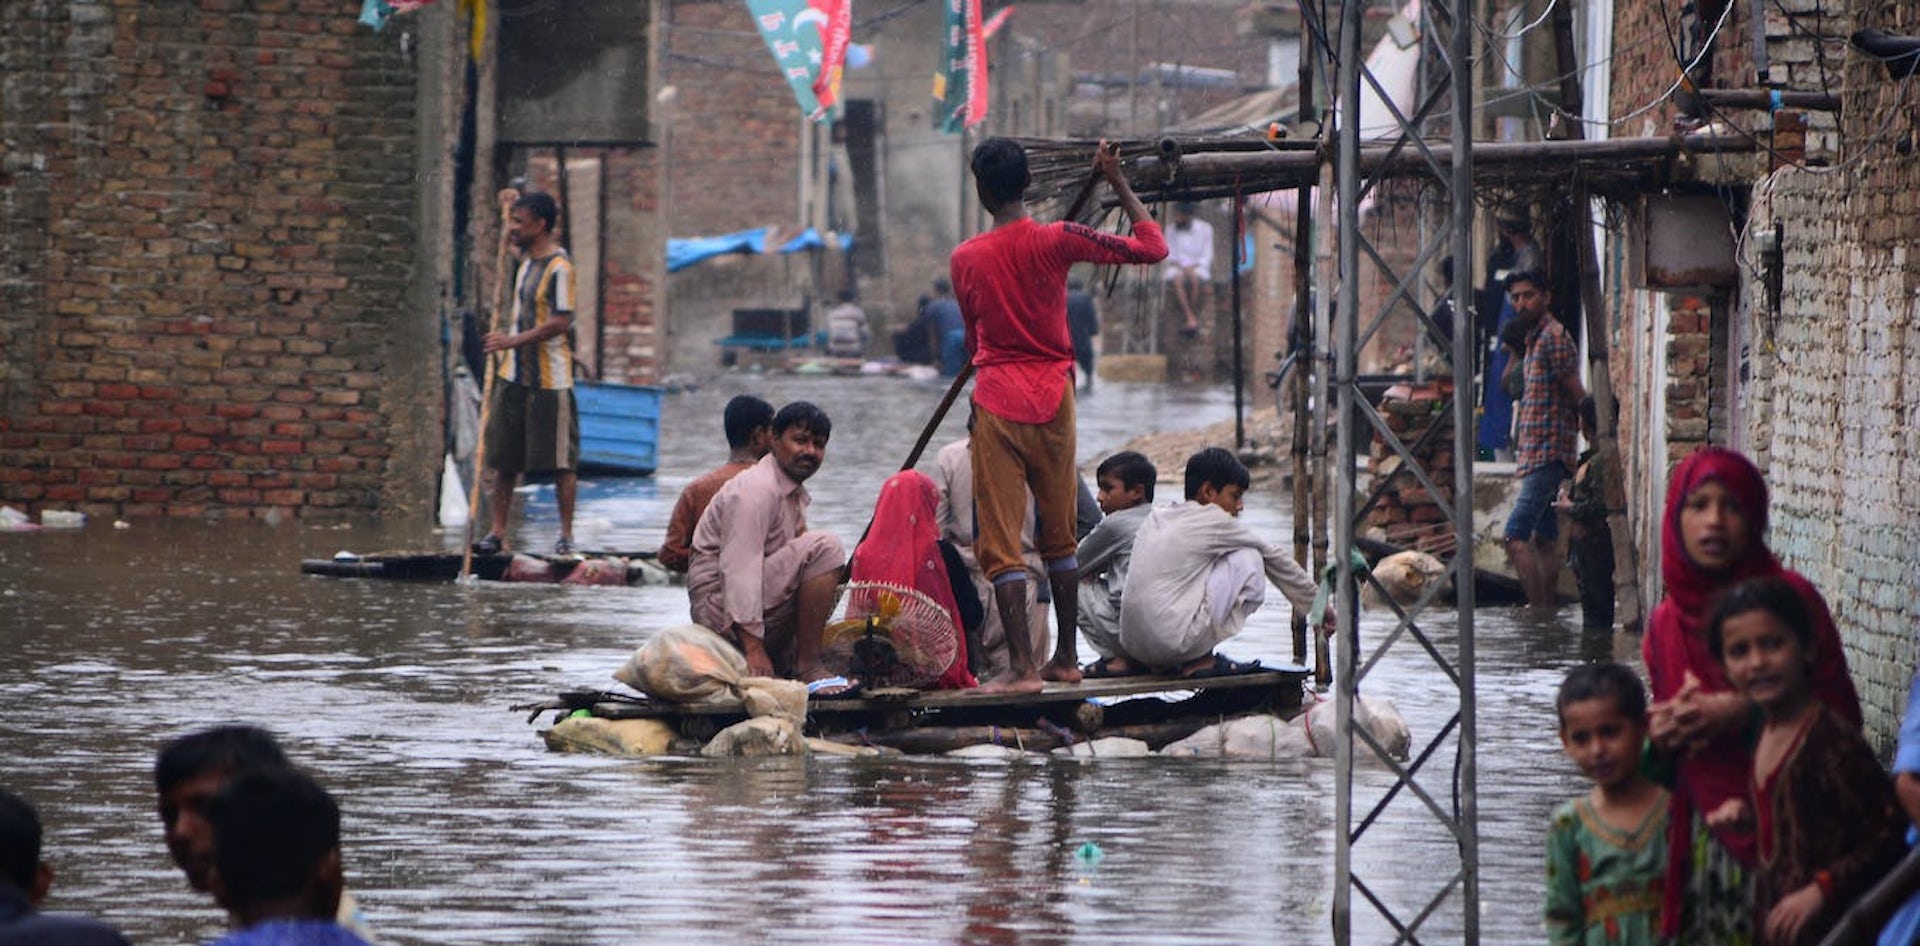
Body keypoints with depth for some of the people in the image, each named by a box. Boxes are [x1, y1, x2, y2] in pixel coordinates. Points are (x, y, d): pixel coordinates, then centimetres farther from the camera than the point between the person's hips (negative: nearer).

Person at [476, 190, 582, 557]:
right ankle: (497, 533, 11)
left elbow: (561, 322, -22)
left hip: (550, 379, -9)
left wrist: (512, 341, -23)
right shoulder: (527, 258, 12)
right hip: (514, 374, 9)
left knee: (561, 462, 0)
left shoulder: (558, 267, -16)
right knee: (503, 459, 7)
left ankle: (566, 534, 7)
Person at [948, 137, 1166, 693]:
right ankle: (1066, 658, 23)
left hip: (996, 401, -2)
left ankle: (1022, 667, -11)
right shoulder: (1056, 241, -5)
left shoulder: (966, 259, -1)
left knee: (1001, 542, -2)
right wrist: (1118, 183, 8)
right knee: (1059, 536, 17)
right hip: (1053, 399, 2)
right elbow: (1151, 248, -2)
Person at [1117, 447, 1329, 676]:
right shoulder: (1213, 520, -1)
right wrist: (1316, 604, 21)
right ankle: (1202, 661, 3)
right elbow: (1272, 555, 9)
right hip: (1173, 645, -8)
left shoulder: (1156, 518, 17)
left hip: (1132, 646, 8)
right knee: (1249, 560, 4)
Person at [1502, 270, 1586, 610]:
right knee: (1543, 539, 10)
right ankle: (1549, 609, 13)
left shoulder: (1553, 337, -11)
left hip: (1546, 452, -10)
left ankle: (1540, 611, -19)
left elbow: (1578, 396, -12)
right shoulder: (1535, 339, 19)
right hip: (1535, 454, 10)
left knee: (1516, 536, -16)